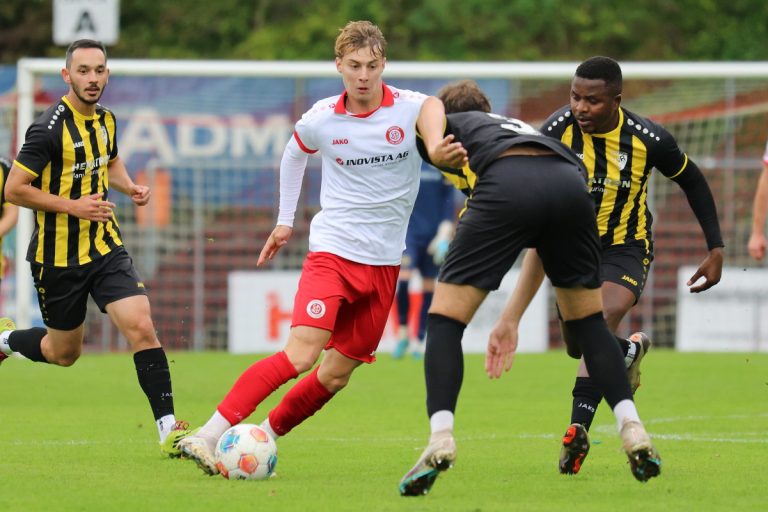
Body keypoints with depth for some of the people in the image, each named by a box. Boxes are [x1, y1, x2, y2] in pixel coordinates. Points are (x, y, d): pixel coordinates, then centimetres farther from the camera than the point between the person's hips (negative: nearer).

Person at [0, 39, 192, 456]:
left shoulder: (105, 119, 4)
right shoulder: (50, 129, -18)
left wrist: (129, 187, 6)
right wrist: (73, 206, -21)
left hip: (105, 248, 5)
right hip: (58, 257, -5)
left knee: (141, 328, -15)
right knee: (63, 354, 11)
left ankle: (169, 430, -15)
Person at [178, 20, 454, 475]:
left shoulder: (411, 109, -6)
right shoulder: (321, 120, -3)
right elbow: (294, 155, 18)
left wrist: (437, 147, -49)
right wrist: (285, 221, 20)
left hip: (384, 264, 2)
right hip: (332, 251, -2)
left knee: (336, 375, 2)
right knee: (301, 354, -21)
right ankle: (209, 436, -23)